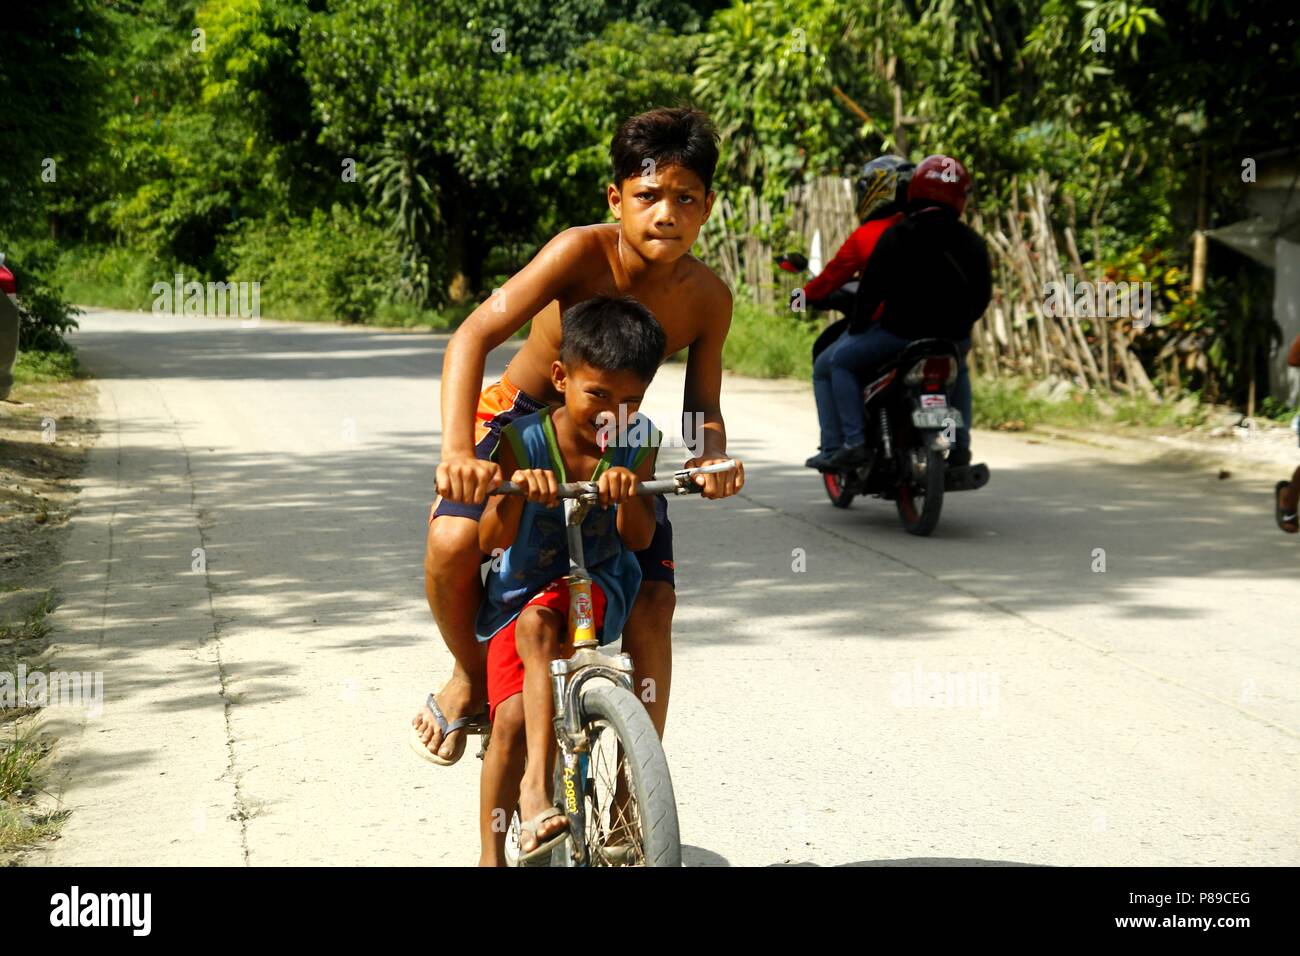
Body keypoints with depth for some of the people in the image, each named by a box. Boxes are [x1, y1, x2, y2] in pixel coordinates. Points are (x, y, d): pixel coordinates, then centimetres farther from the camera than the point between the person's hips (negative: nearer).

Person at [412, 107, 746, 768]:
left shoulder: (707, 298, -17)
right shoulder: (581, 253, -29)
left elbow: (701, 406, -7)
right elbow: (474, 335, -37)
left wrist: (713, 457, -33)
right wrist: (457, 449, -51)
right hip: (519, 416, -3)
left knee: (652, 602, -12)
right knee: (453, 542, -30)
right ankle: (472, 677, 2)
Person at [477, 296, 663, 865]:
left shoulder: (637, 446, -5)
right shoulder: (525, 441, -12)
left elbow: (639, 538, -13)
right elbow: (491, 539, -18)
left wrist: (628, 493, -35)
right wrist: (515, 490, -38)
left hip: (596, 588, 0)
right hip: (519, 592, 0)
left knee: (536, 624, -34)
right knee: (512, 717, -17)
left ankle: (535, 790, -36)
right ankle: (491, 855, -2)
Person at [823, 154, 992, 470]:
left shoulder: (895, 237, -10)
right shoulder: (972, 242, 2)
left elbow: (871, 288, -10)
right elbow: (982, 297, 9)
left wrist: (856, 325, 6)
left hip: (901, 334, -4)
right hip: (954, 337, 4)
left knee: (842, 362, 16)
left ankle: (855, 441, 1)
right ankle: (960, 447, 25)